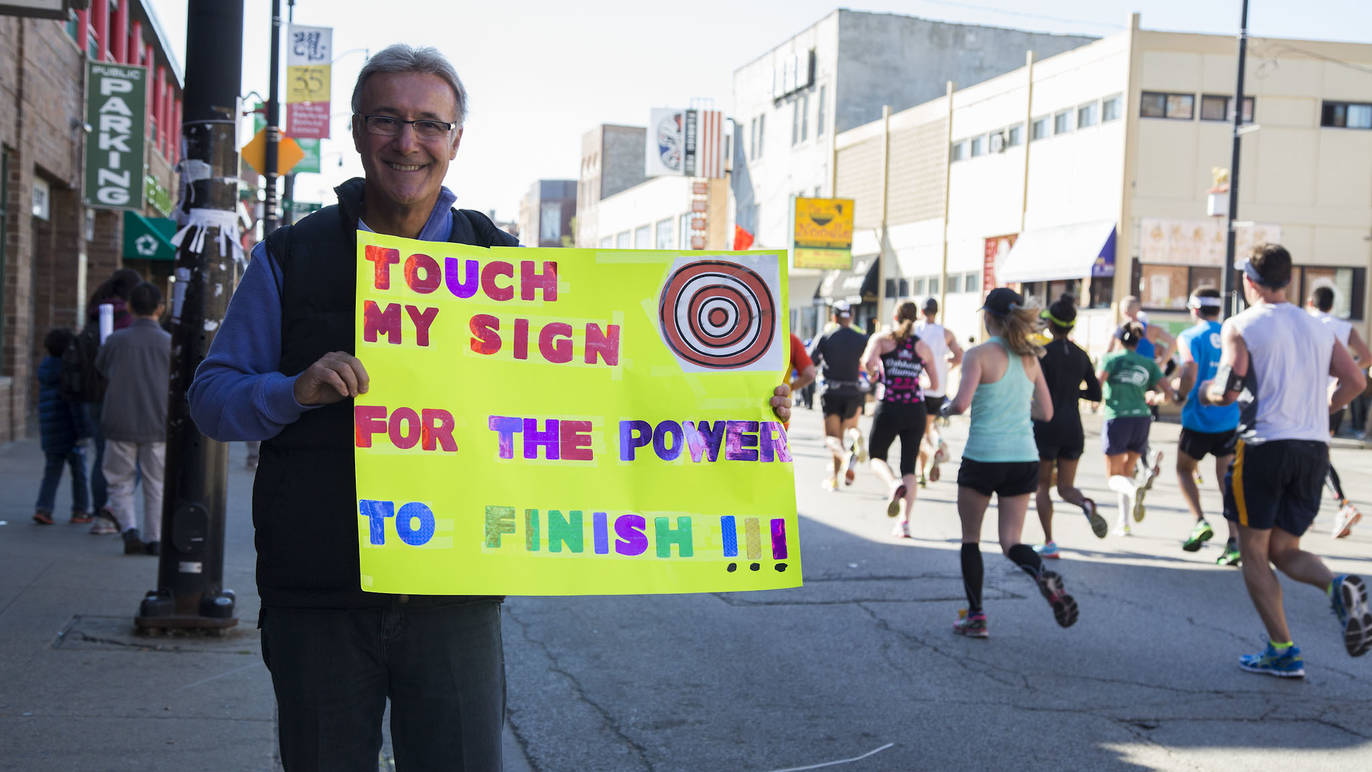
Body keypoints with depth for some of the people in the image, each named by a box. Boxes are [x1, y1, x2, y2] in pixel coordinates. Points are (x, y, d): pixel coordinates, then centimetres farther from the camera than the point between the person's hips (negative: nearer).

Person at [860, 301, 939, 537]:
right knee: (909, 467, 10)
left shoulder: (881, 339, 0)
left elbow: (868, 361, -20)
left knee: (876, 456, 16)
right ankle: (904, 522, 0)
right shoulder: (923, 347, 8)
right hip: (915, 409, 2)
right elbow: (936, 384, 11)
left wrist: (873, 374, 2)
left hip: (889, 408, -2)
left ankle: (894, 484, -18)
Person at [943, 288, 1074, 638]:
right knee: (1011, 541, 8)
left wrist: (946, 408, 2)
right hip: (1024, 458, 4)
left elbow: (961, 403, -20)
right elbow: (1046, 412, 11)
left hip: (983, 457, -4)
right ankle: (1044, 575, -23)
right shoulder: (1030, 358, 8)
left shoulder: (980, 355, -9)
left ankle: (975, 615, 13)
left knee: (970, 538, 13)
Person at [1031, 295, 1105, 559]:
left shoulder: (1044, 353, -10)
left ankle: (1049, 543, 5)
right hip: (1073, 428, 4)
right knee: (1066, 488, 9)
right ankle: (1086, 504, -25)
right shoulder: (1081, 356, 6)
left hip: (1047, 427, -4)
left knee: (1042, 486, 10)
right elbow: (1096, 395, 10)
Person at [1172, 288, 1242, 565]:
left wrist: (1178, 394, -5)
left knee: (1184, 470, 17)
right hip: (1231, 420, 4)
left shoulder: (1190, 337, -7)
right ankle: (1234, 542, -2)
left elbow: (1190, 373, -22)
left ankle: (1201, 521, -3)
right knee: (1227, 479, 7)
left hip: (1199, 419, -4)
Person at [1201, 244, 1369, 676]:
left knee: (1254, 553, 7)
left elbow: (1229, 391, -14)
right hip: (1314, 449, 5)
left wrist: (1205, 392, 8)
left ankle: (1282, 652, 3)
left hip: (1264, 446, -5)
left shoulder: (1239, 327, -4)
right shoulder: (1317, 328, 14)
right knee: (1284, 550, 15)